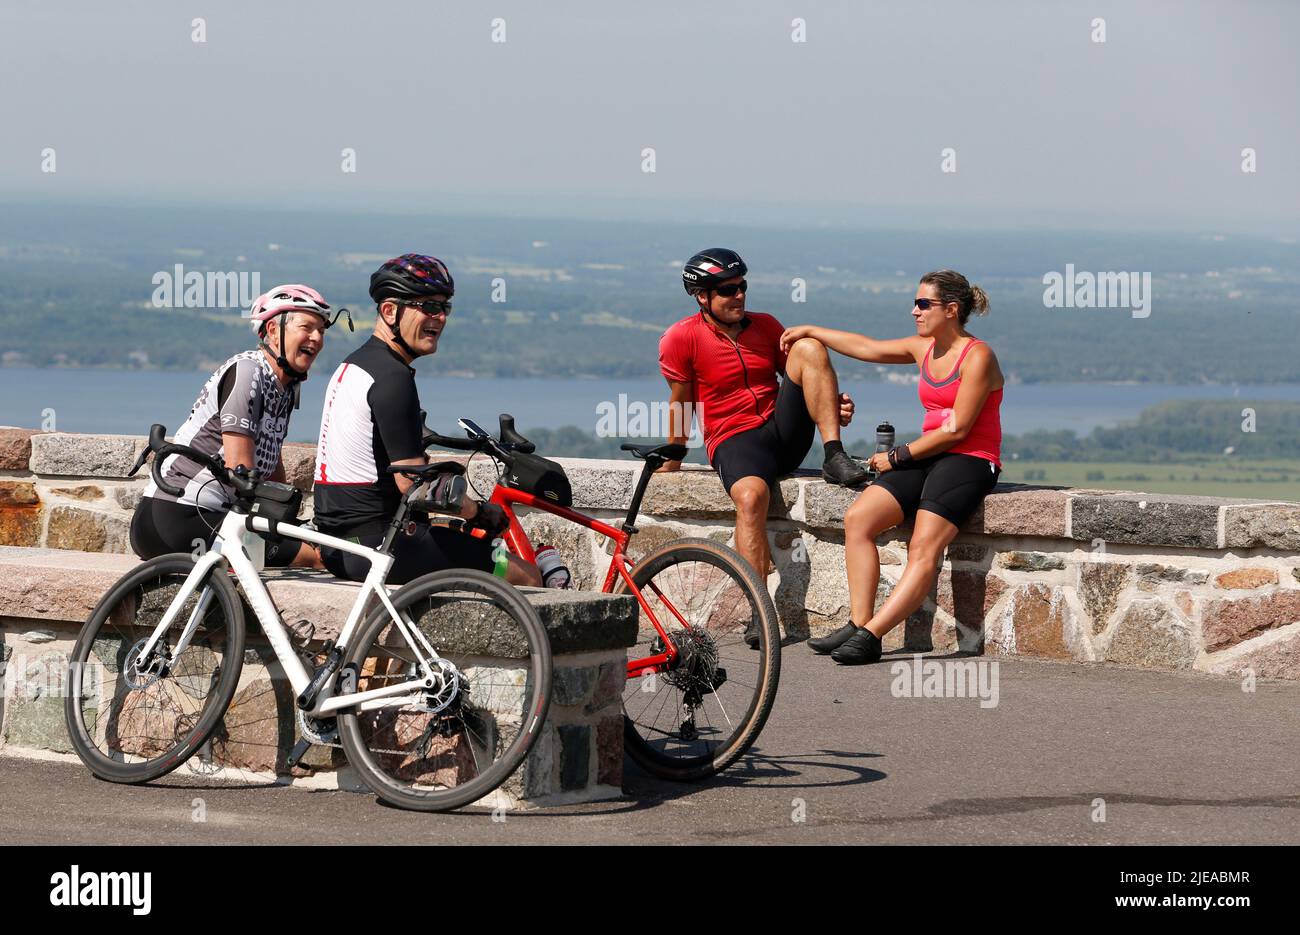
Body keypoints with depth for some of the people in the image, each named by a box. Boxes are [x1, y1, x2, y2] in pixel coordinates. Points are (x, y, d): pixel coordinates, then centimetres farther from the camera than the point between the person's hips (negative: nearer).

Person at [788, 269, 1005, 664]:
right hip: (929, 456, 8)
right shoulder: (924, 349, 14)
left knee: (924, 547, -26)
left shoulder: (977, 357, -10)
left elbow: (957, 429, -14)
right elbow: (866, 347, 27)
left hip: (970, 459, -8)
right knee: (857, 518, -14)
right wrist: (811, 331, 33)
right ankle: (857, 624, -20)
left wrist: (899, 456, -10)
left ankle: (870, 636, -34)